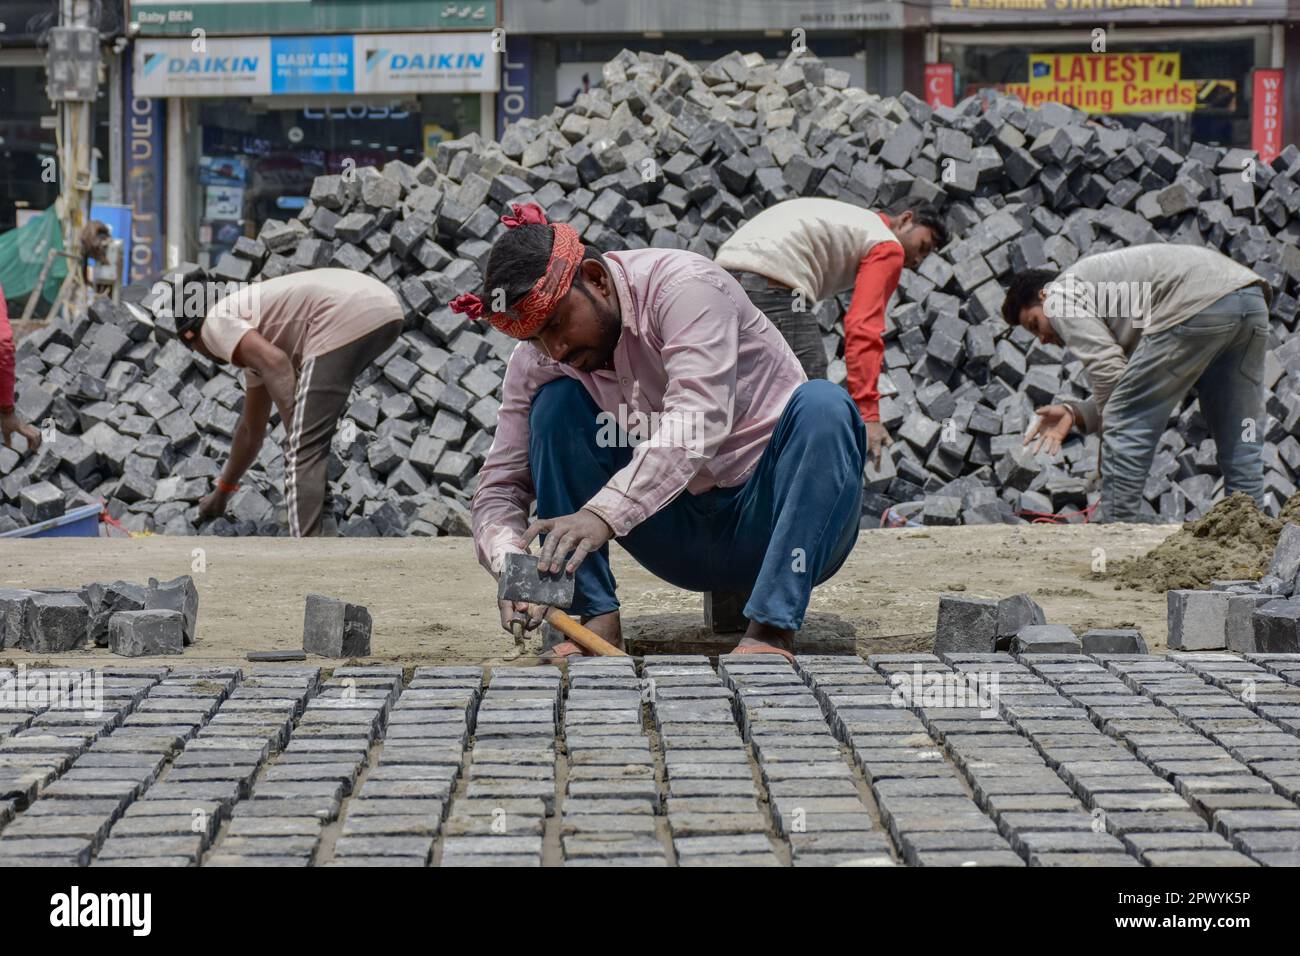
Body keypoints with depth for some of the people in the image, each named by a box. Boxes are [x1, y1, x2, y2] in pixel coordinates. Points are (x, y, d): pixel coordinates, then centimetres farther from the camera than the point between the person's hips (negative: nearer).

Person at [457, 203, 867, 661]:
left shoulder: (685, 287, -21)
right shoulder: (536, 362, -4)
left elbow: (698, 420, -35)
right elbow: (498, 489, -4)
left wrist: (603, 513, -48)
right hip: (681, 539, 4)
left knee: (823, 404, -33)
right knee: (555, 402, -11)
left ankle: (772, 628, -36)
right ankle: (597, 618, -16)